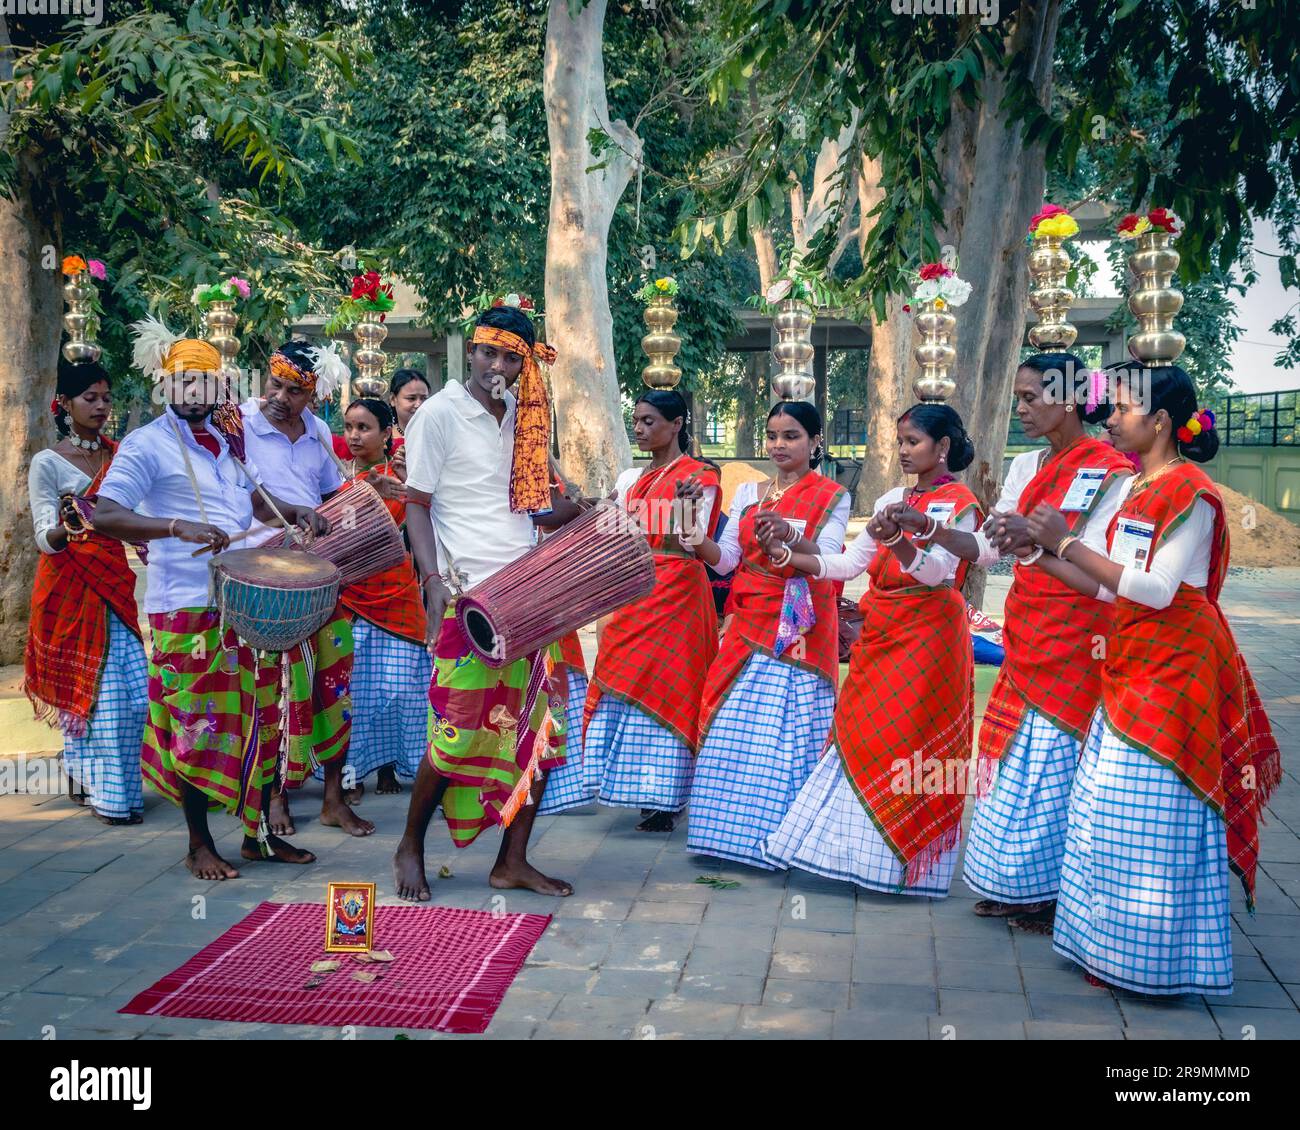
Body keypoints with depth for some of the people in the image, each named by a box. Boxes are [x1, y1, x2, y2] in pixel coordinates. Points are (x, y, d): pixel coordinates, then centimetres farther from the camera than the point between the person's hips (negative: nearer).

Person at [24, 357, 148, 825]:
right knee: (88, 688, -1)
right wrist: (66, 529, -31)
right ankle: (103, 792, 11)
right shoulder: (48, 463, -5)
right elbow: (45, 537, -9)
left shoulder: (120, 454, 7)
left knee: (132, 690, 1)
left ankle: (119, 785, 17)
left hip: (115, 580, 4)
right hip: (69, 585, -4)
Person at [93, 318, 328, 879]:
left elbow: (254, 498, 31)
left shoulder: (227, 441, 16)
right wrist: (179, 527, -30)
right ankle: (199, 844, 15)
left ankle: (258, 833, 22)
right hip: (187, 608, -7)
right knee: (199, 725, 0)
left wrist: (295, 512, 11)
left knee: (260, 716, 10)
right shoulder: (146, 445, -6)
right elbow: (104, 516, -17)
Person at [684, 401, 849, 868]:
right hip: (747, 625, 4)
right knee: (733, 728, 3)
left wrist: (789, 536, -33)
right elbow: (725, 559, 6)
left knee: (788, 730, -5)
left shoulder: (832, 497, 0)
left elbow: (827, 559, -14)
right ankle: (731, 826, 15)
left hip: (799, 632, -4)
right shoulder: (747, 492, 12)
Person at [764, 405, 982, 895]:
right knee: (861, 737, 8)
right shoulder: (891, 500, 12)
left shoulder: (959, 503, -7)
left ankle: (907, 859, 6)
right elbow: (850, 563, 11)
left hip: (926, 635, -7)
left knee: (908, 742, -6)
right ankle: (864, 850, 18)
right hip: (880, 634, 7)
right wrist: (791, 558, -1)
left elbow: (938, 570, -21)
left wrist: (895, 541, -39)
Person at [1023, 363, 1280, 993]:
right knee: (1113, 806, 11)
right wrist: (1039, 553, 8)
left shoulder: (1190, 492, -13)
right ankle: (1113, 945, 23)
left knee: (1148, 811, -5)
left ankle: (1151, 958, 7)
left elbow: (1155, 589, -20)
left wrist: (1068, 543, -18)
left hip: (1171, 671, -9)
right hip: (1130, 669, 9)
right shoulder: (1133, 489, 13)